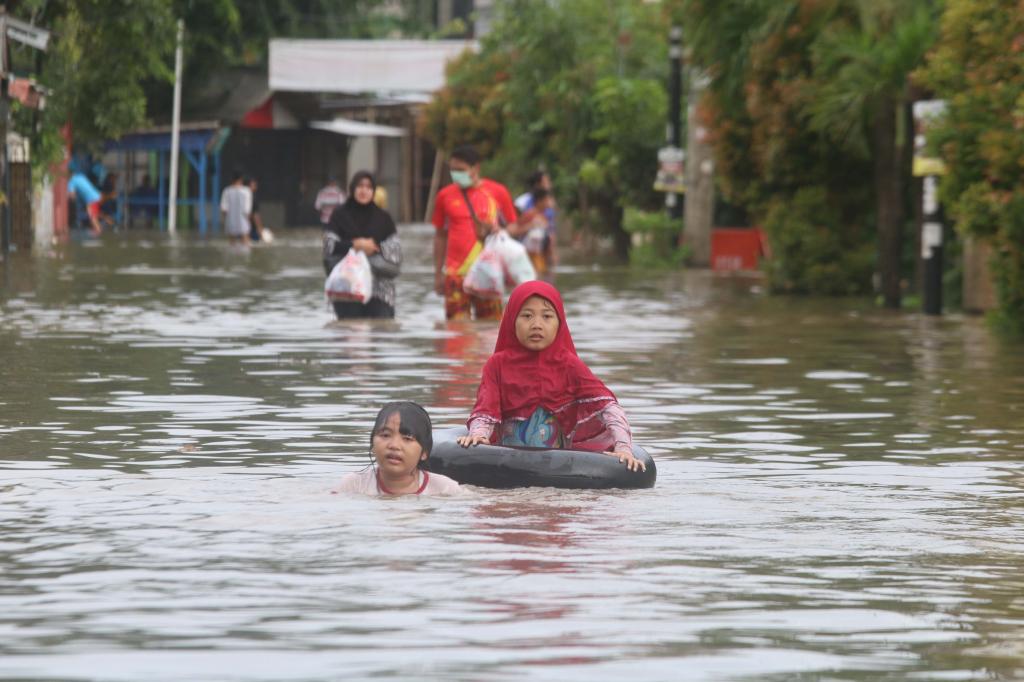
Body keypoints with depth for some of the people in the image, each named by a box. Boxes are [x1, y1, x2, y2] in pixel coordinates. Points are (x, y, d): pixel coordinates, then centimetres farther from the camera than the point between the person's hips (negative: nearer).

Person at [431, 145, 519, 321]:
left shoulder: (497, 192, 3)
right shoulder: (445, 196, 7)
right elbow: (440, 236, 14)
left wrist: (498, 231, -10)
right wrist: (438, 273, 12)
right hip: (456, 273, 1)